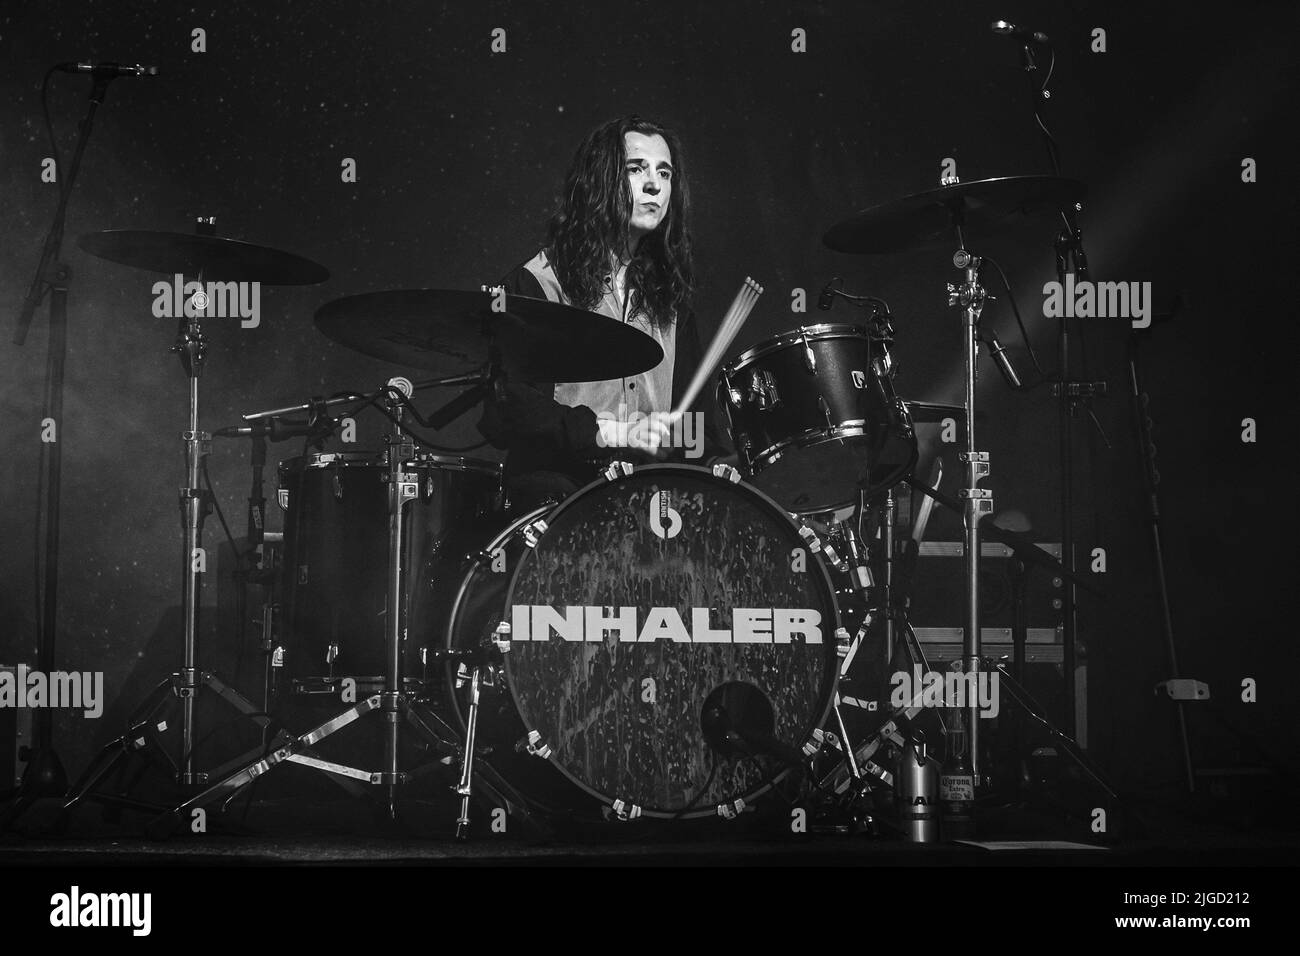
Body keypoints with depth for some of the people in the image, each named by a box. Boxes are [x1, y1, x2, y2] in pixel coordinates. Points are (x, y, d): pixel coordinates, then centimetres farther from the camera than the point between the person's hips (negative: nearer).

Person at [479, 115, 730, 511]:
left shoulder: (667, 290, 19)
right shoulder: (536, 284, -1)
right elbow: (503, 413, -10)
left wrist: (716, 463, 0)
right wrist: (612, 432, -20)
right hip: (561, 482, -5)